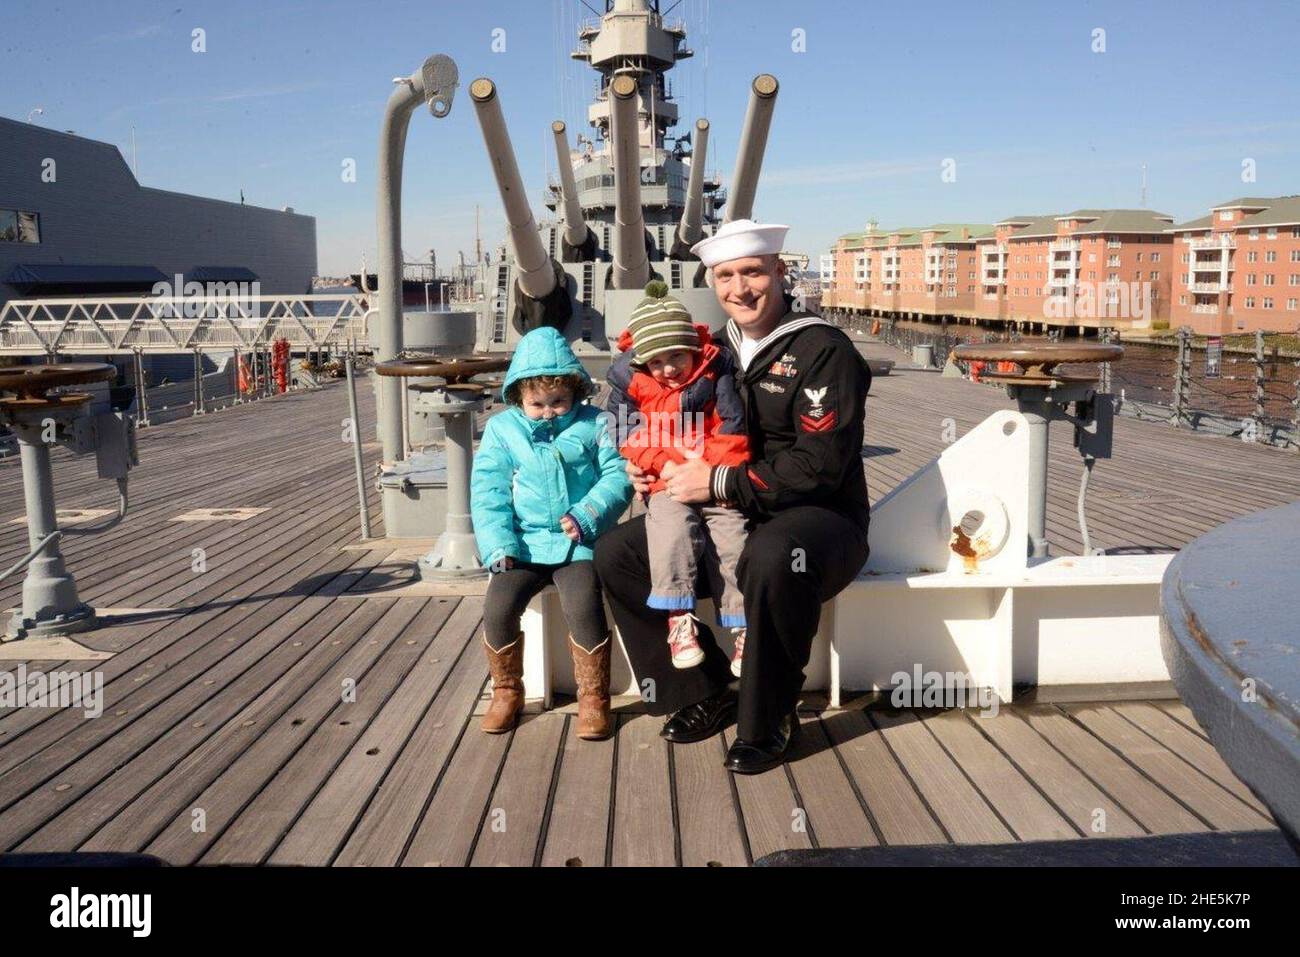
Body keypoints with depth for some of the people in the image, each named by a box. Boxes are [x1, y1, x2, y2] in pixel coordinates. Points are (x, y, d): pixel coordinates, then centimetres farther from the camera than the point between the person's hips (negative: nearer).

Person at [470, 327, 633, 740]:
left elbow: (618, 475, 0)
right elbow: (488, 493, 4)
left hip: (577, 543, -2)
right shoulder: (502, 428, 9)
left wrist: (586, 515, -15)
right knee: (497, 608, -18)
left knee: (584, 607, -25)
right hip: (522, 544, 2)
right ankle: (506, 690, 7)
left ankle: (593, 696, -4)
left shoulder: (593, 424, 7)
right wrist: (499, 546, -9)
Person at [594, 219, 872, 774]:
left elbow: (819, 466, -21)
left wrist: (720, 482, -21)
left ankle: (767, 722, -17)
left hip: (817, 518, -7)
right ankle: (706, 694, 5)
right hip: (728, 518, 7)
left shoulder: (824, 350, -10)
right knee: (616, 551, -3)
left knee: (772, 558, -41)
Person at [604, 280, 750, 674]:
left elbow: (731, 431, -3)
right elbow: (632, 436, -1)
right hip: (668, 486, 0)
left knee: (732, 540, -13)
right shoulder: (630, 382, 4)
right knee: (673, 527, -28)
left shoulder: (715, 372, 0)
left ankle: (743, 627, -1)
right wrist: (673, 463, -13)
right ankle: (679, 617, -19)